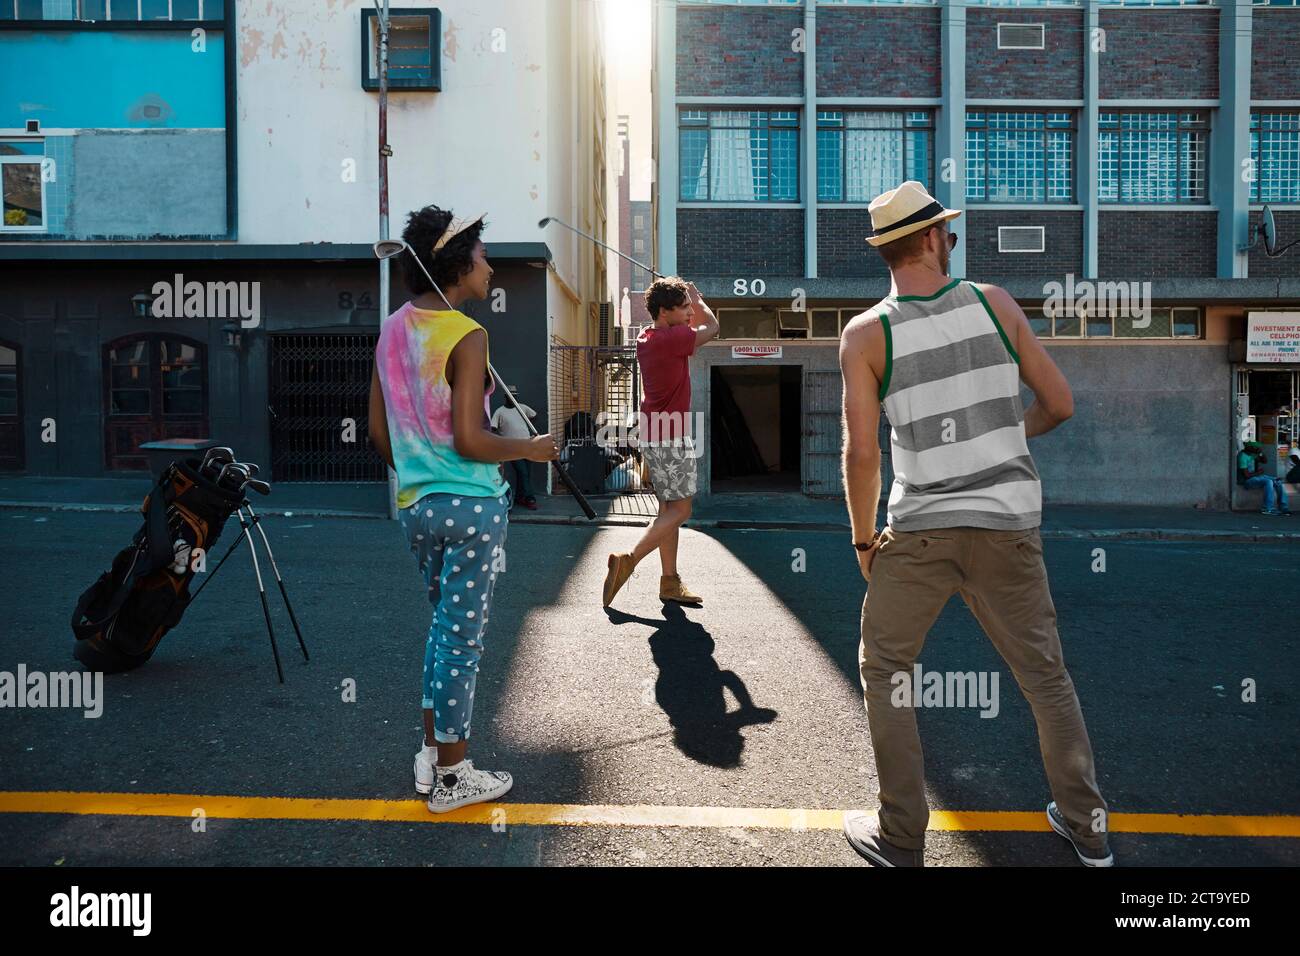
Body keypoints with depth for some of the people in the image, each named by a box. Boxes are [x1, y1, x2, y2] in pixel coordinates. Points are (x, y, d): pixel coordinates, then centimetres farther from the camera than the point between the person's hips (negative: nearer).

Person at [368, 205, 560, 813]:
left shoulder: (392, 330, 7)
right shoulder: (466, 335, -16)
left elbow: (379, 432, 11)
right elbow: (469, 440, -21)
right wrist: (530, 449, -6)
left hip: (415, 504, 7)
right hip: (471, 504, -7)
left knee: (443, 624, 22)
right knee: (463, 637, 4)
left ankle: (431, 757, 30)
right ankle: (452, 779, 18)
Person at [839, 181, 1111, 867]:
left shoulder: (866, 334, -6)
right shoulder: (994, 303, 1)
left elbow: (861, 451, -12)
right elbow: (1060, 404, 5)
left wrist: (863, 539, 1)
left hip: (920, 528, -3)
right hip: (1009, 523, 3)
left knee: (884, 669, 14)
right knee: (1045, 674, 16)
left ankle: (901, 838, 19)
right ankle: (1087, 829, 30)